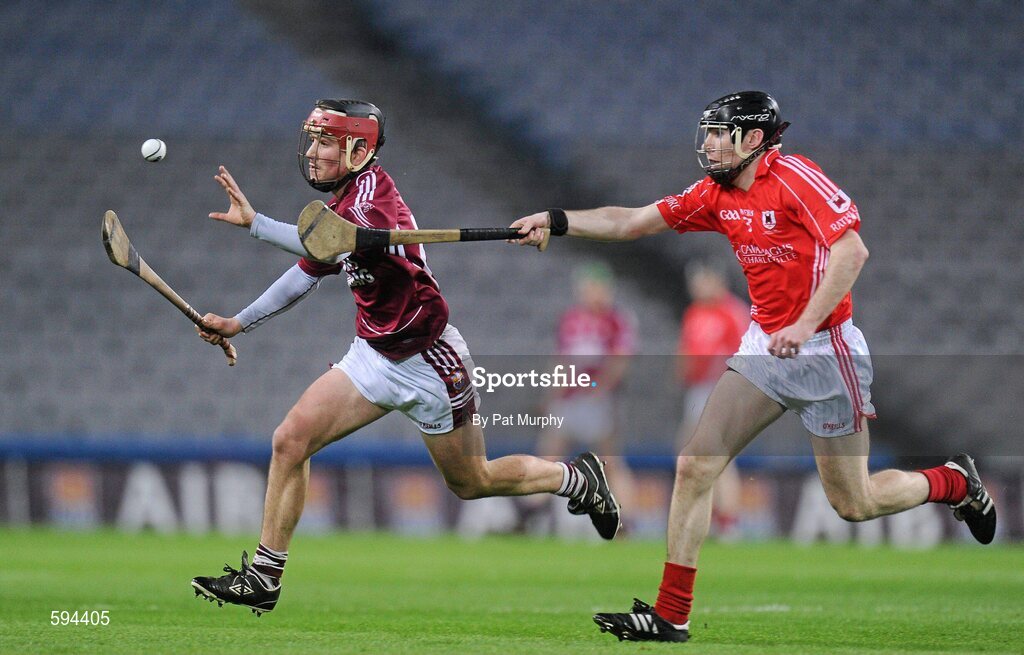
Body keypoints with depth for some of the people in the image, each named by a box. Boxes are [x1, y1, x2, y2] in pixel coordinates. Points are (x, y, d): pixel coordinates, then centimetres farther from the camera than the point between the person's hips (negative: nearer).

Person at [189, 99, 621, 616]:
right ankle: (263, 577, -2)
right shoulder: (338, 205, 4)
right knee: (290, 440, -8)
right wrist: (238, 323, 9)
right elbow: (306, 274, 16)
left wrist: (254, 223, -42)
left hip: (427, 360, -8)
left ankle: (577, 478, 34)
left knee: (471, 483, 9)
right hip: (373, 356, 8)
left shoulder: (372, 188, -22)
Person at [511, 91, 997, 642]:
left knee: (854, 505, 3)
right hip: (763, 348, 7)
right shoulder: (715, 194, 6)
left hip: (825, 350, -7)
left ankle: (955, 483, 31)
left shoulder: (793, 177, -16)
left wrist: (805, 325, -29)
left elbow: (851, 250, -24)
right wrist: (555, 221, -4)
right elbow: (632, 223, 7)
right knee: (694, 467, -6)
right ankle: (670, 616, -2)